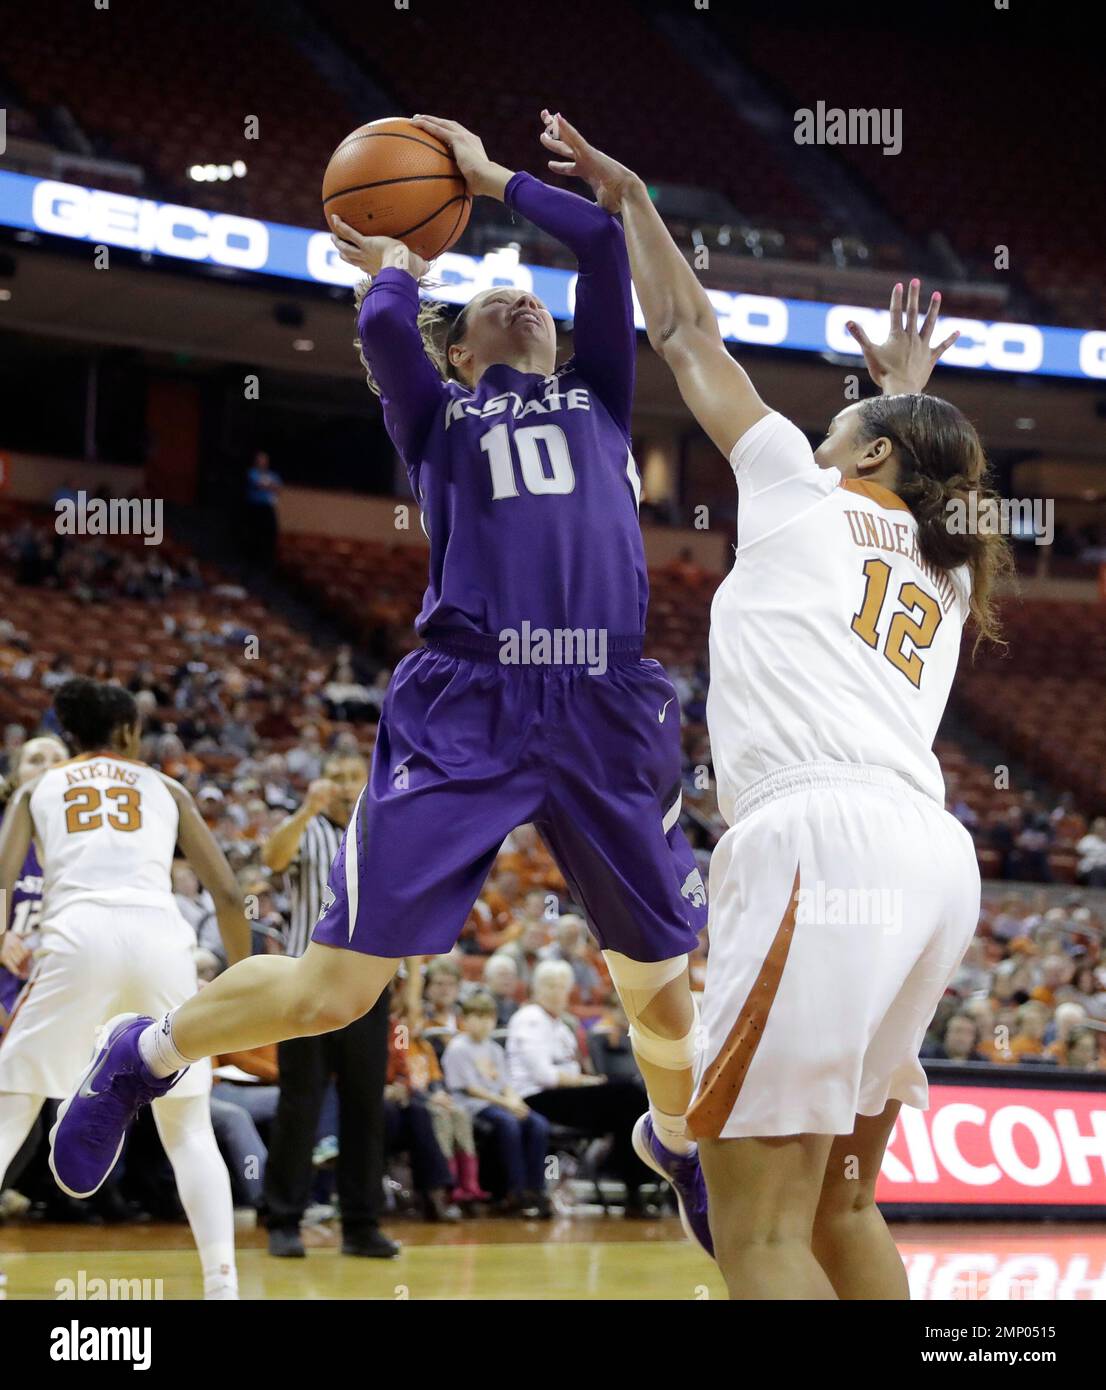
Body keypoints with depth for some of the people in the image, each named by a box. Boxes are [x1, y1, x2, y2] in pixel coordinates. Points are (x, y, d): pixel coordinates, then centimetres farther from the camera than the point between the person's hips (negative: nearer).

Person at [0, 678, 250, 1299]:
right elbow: (229, 895, 17)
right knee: (189, 1130, 16)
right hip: (162, 939, 1)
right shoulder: (164, 787, 24)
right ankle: (223, 1285, 4)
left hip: (79, 938, -1)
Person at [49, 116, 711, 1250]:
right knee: (334, 986, -8)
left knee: (663, 995, 7)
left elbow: (609, 240, 16)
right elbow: (382, 326, -3)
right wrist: (397, 268, 18)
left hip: (611, 718, 3)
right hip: (462, 710, -3)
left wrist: (492, 179, 25)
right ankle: (148, 1055, 19)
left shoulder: (597, 398, 25)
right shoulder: (436, 416, 18)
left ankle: (677, 1142, 40)